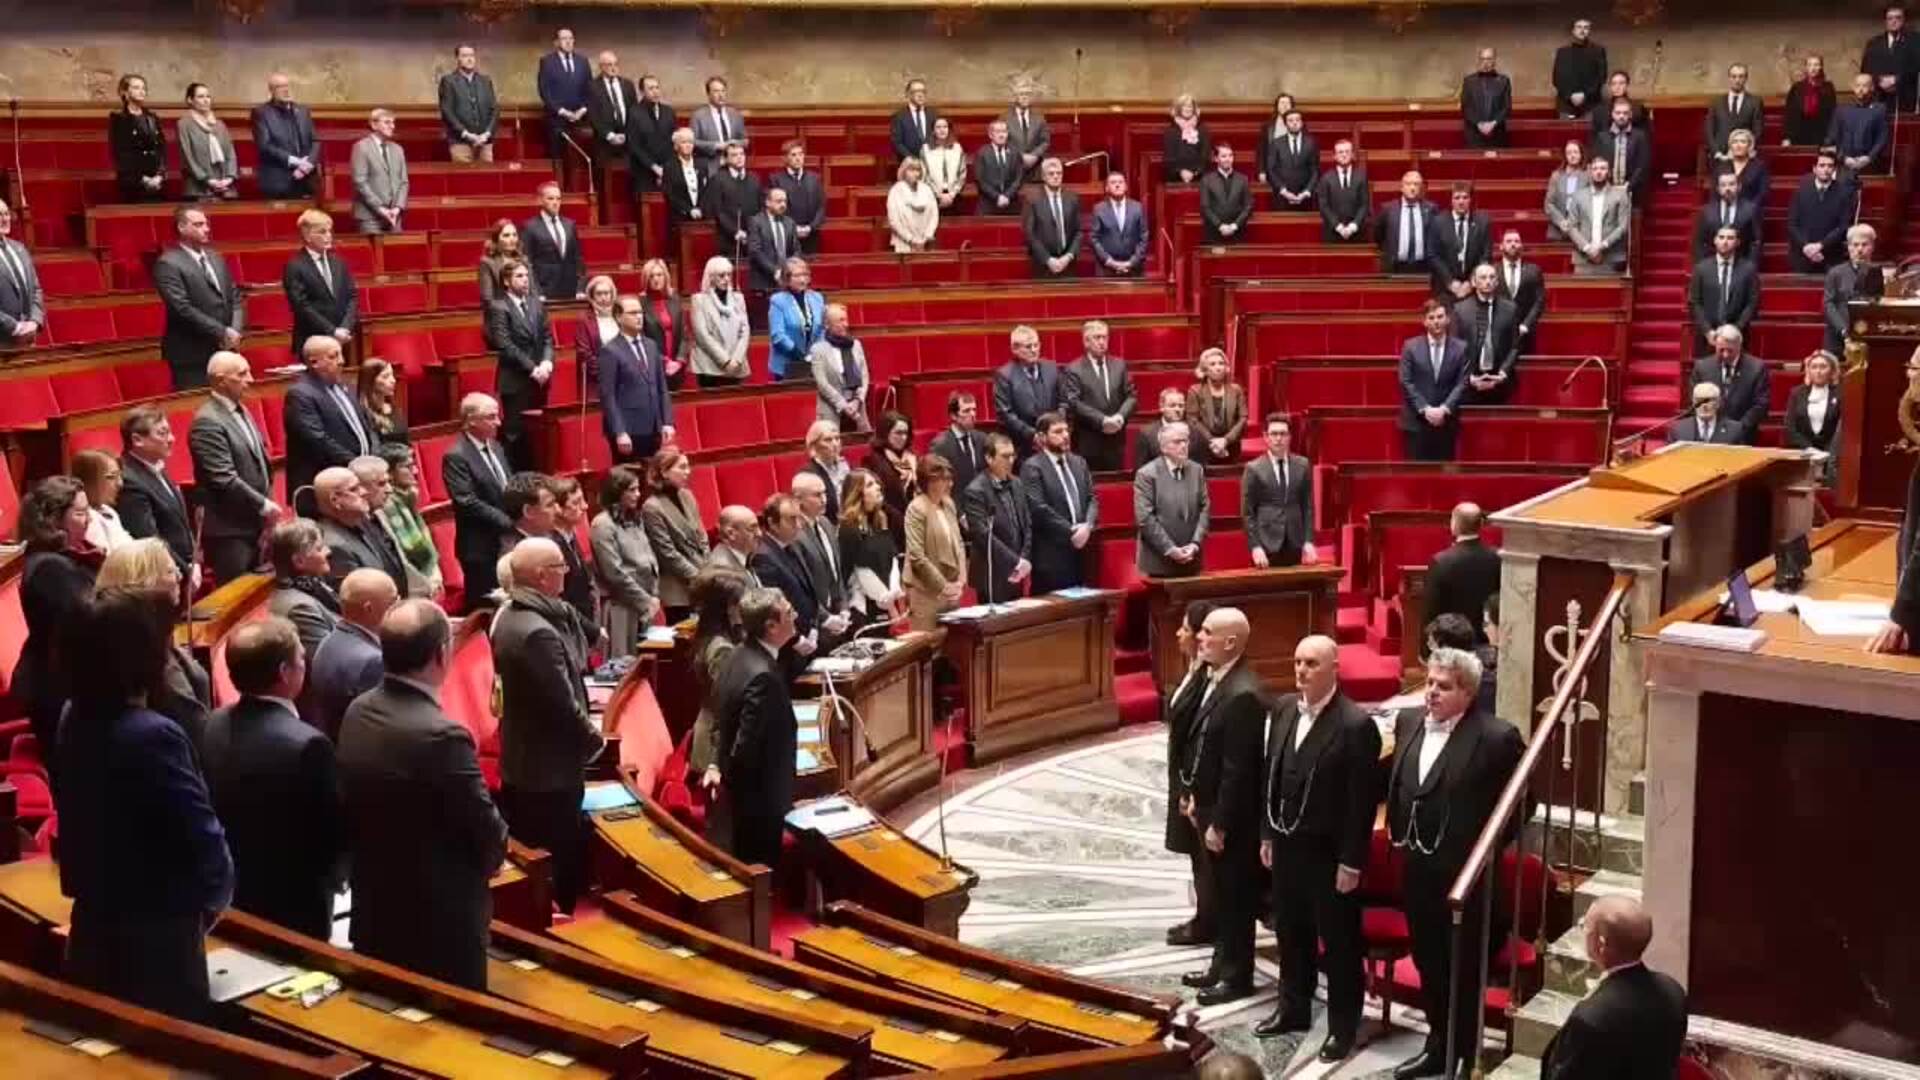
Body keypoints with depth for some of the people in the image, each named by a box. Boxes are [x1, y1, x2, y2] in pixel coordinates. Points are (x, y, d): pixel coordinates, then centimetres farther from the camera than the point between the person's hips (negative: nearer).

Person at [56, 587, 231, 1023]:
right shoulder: (152, 736, -25)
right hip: (156, 937, -8)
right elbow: (205, 837, -20)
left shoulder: (75, 721, 0)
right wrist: (210, 898, -1)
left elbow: (80, 817, 10)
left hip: (94, 928, 8)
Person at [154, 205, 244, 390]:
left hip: (224, 351, 7)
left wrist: (234, 331, -5)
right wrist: (221, 332, -17)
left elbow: (235, 298, 13)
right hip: (192, 355, -7)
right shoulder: (168, 264, -9)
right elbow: (183, 309, -18)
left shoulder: (216, 258, 15)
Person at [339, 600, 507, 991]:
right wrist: (490, 857, 4)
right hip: (441, 921, -8)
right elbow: (490, 837, -17)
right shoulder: (441, 735, -27)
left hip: (373, 911, 8)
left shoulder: (357, 713, -3)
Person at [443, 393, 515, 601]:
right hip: (481, 547, -7)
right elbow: (467, 503, -20)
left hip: (507, 542, 7)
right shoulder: (456, 456, -13)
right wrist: (509, 522, -19)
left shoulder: (496, 448, 13)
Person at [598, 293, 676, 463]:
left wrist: (667, 422, 7)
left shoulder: (651, 346, 14)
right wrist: (619, 432, -18)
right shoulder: (610, 351, -7)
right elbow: (608, 396, -12)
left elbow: (662, 388, 16)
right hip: (627, 431, -6)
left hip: (653, 429, 6)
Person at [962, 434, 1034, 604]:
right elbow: (983, 535, -18)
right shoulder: (975, 491, -13)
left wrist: (1024, 559, -3)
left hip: (1016, 573, 7)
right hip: (993, 576, -7)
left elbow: (1028, 525, 11)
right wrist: (1016, 561, -16)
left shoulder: (1017, 484, 10)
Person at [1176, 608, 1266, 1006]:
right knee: (1220, 894, 21)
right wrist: (1192, 793, 14)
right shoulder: (1215, 679, 4)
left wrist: (1220, 823, -20)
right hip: (1209, 807, 9)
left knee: (1236, 897, 6)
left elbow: (1238, 768, -24)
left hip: (1231, 818, -9)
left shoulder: (1244, 694, -26)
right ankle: (1222, 964, 34)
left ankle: (1237, 976, 20)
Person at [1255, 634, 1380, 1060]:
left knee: (1338, 941, 8)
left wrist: (1351, 863, -16)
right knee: (1291, 933, 20)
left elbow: (1362, 801, -17)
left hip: (1328, 853, -7)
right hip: (1287, 844, 7)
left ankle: (1342, 1025, 23)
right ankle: (1293, 1009, 37)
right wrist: (1267, 834, 11)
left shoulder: (1356, 724, -19)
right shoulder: (1284, 709, 2)